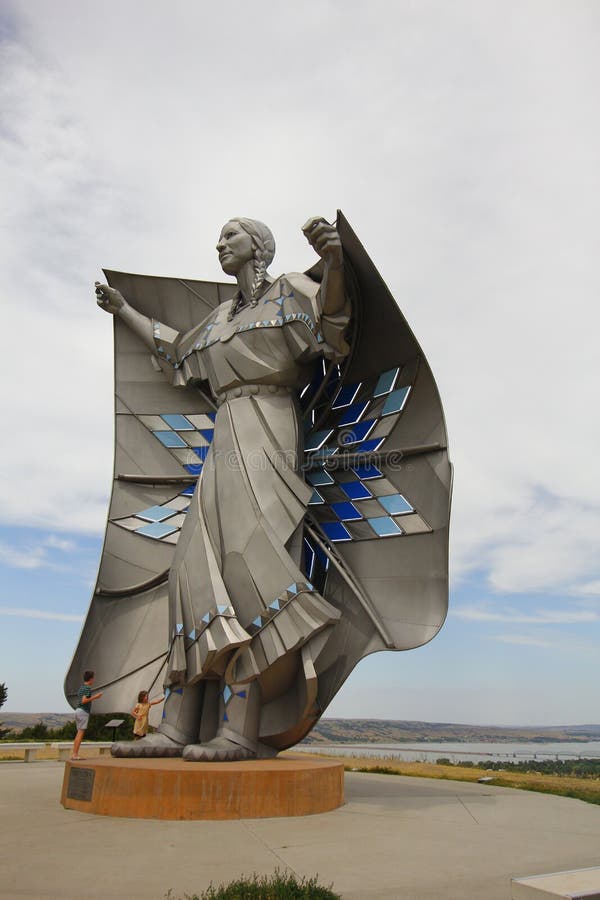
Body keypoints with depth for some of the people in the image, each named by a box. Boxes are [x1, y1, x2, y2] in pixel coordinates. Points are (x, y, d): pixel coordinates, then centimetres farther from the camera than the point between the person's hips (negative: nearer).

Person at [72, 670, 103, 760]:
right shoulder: (88, 688, -11)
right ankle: (75, 754, -11)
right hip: (83, 712, -9)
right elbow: (84, 701, -21)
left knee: (79, 733, 11)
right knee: (81, 733, -8)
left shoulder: (81, 688, 18)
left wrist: (94, 697, 28)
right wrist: (94, 697, -13)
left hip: (78, 711, 9)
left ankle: (74, 754, 8)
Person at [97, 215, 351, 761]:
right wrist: (123, 311, 53)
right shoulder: (221, 317, 28)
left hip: (266, 434, -7)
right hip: (227, 440, 8)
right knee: (197, 569, -5)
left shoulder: (288, 292, 9)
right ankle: (178, 728, -6)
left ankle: (242, 731, -24)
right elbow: (172, 348, 42)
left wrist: (334, 258, -32)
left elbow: (331, 314, -12)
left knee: (243, 557, -23)